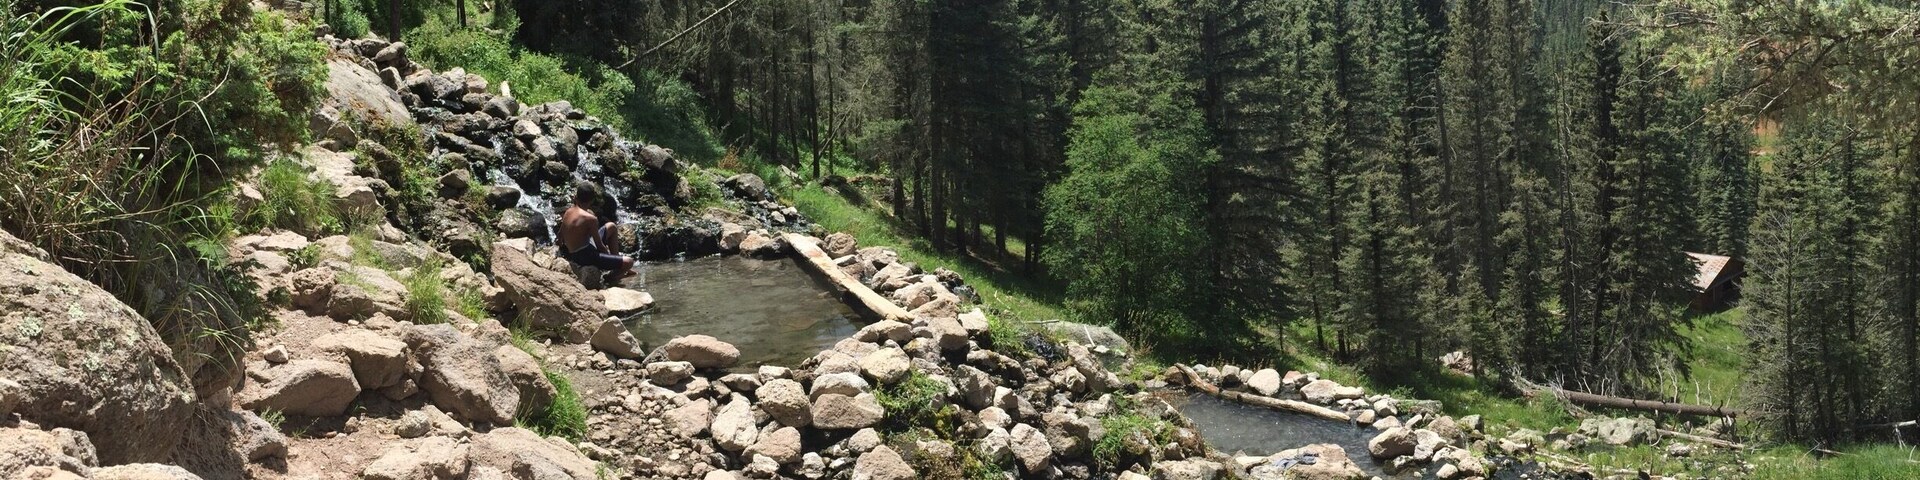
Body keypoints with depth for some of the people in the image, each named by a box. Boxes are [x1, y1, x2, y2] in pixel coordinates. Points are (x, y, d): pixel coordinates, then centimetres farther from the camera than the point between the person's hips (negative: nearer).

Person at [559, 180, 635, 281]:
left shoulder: (568, 211, 0)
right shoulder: (590, 219, -23)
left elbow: (560, 236, 10)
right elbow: (600, 246, -15)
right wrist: (609, 255, 4)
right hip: (585, 257, -9)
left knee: (612, 227, 23)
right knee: (628, 262, -15)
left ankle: (617, 266, 28)